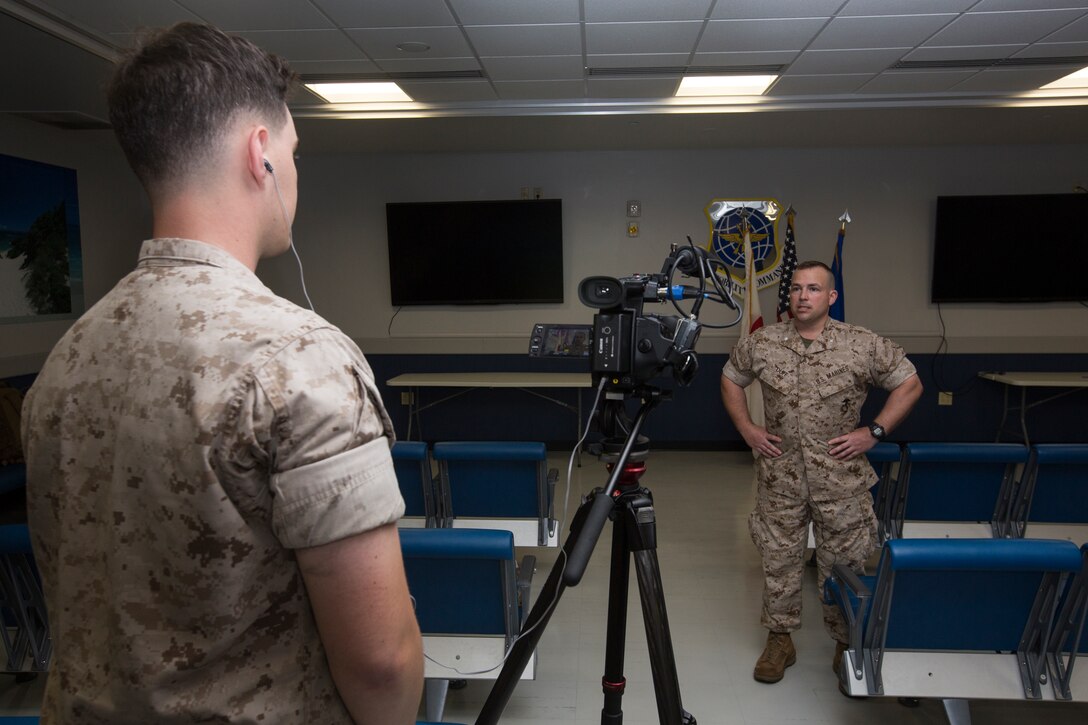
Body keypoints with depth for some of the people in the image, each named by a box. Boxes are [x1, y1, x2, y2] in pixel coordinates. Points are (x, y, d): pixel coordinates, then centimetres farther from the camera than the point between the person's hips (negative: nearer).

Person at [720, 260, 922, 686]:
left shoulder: (863, 346, -7)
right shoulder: (762, 343, -2)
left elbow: (909, 384, 2)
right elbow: (730, 380, 14)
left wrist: (874, 431, -6)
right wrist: (746, 429, 4)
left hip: (842, 479, -1)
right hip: (779, 477, 2)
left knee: (844, 565, 11)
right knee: (779, 559, 11)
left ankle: (847, 644, 31)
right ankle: (779, 639, 29)